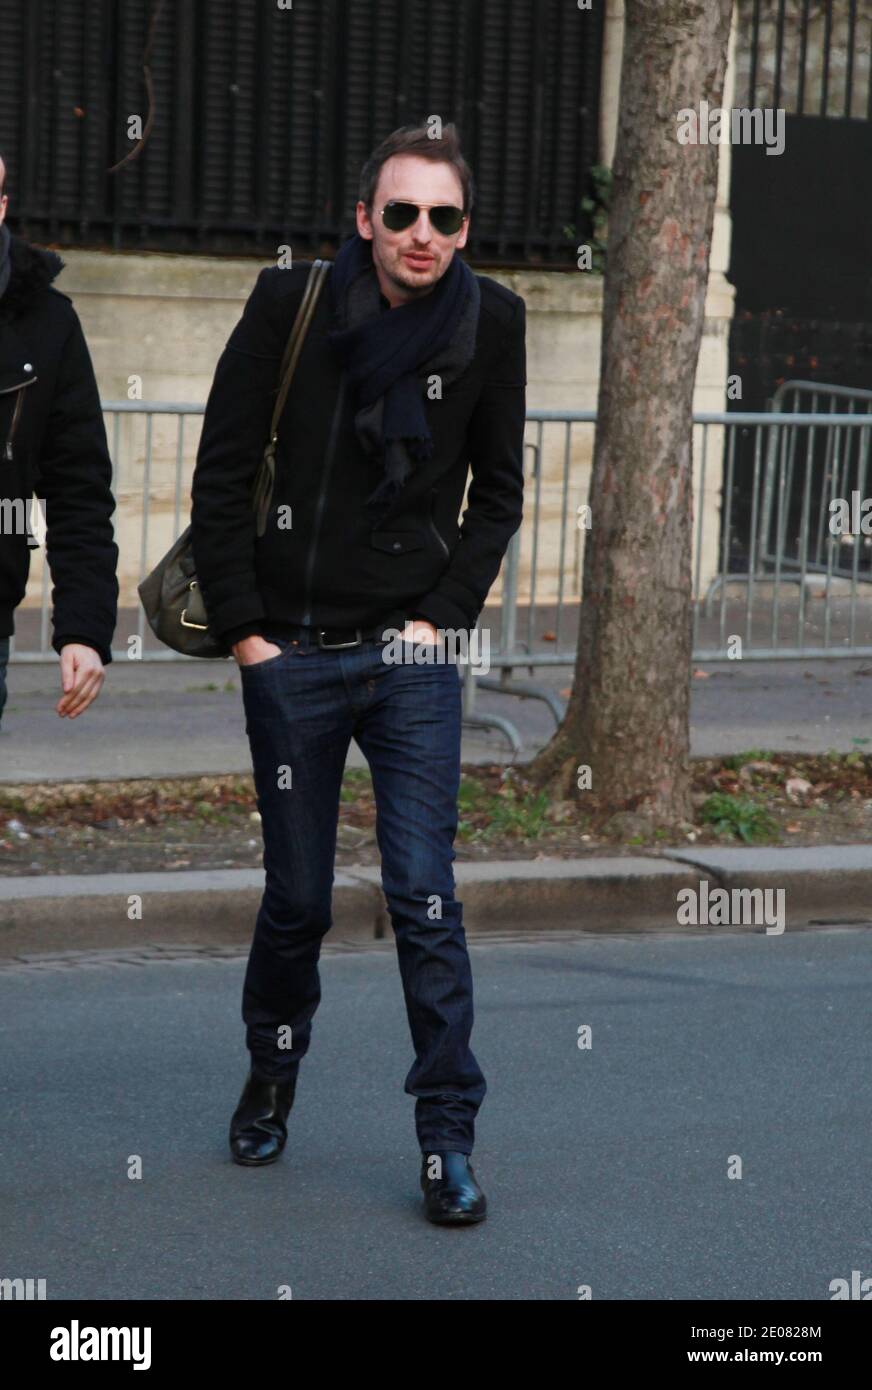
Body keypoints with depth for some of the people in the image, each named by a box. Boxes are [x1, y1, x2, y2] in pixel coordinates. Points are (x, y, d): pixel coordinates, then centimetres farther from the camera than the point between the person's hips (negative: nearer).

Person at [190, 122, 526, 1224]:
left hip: (413, 654, 0)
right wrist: (241, 631, -3)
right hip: (292, 656, 0)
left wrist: (444, 615, -1)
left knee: (425, 895, -6)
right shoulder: (289, 305, -6)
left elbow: (498, 492, 8)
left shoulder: (489, 324, -2)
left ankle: (448, 1134, 1)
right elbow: (220, 479, 0)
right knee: (296, 898, 9)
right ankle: (271, 1078, 34)